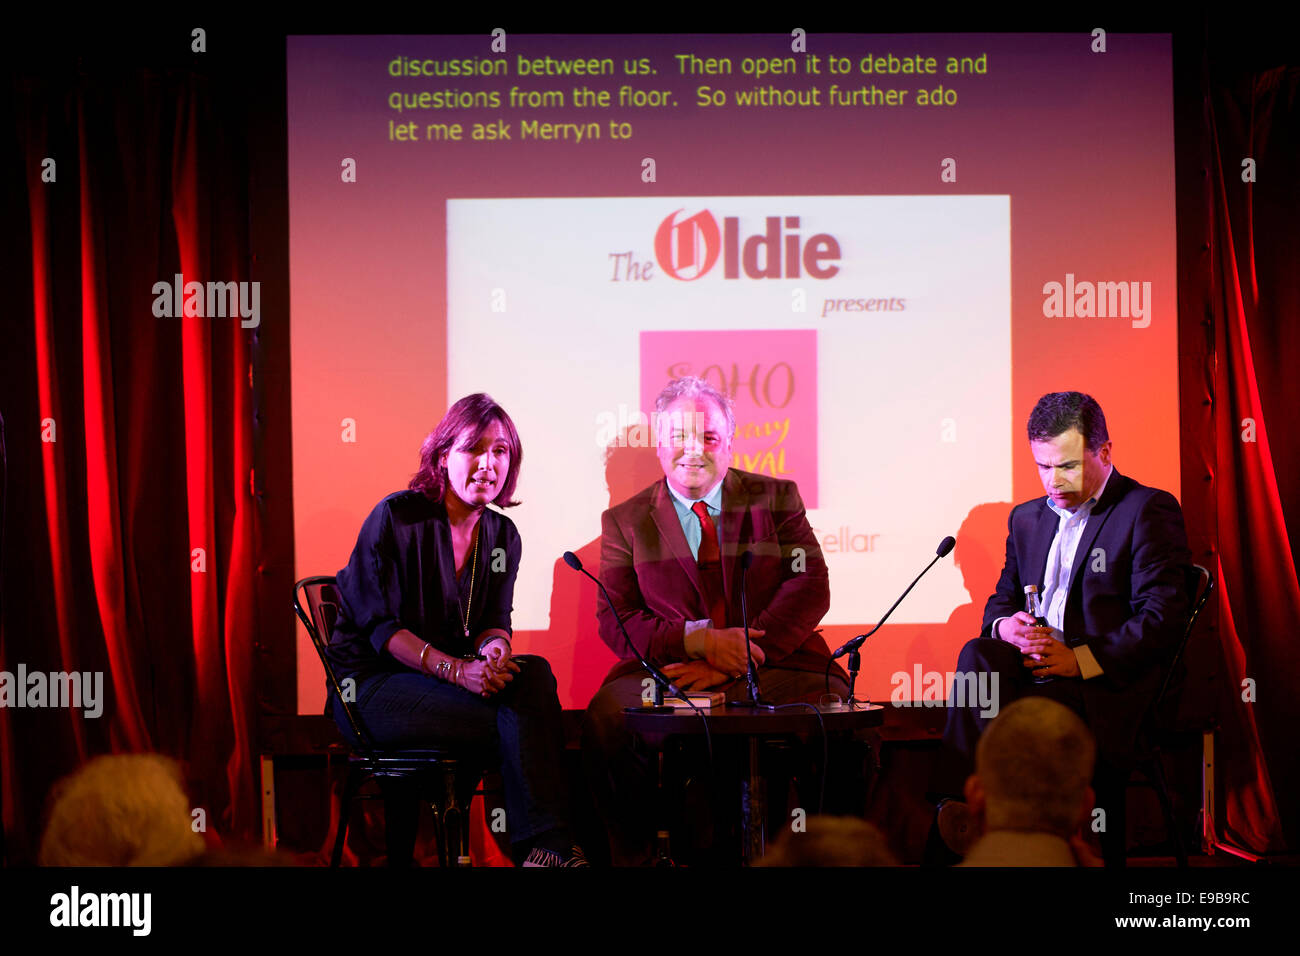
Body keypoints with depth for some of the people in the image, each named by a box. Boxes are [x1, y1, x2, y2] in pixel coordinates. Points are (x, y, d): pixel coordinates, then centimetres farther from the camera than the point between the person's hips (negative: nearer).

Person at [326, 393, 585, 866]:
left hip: (450, 677, 6)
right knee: (522, 718, -29)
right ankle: (546, 841, -23)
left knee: (533, 673, -27)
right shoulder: (397, 518, -10)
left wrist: (494, 648, -19)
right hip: (372, 684, -6)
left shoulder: (502, 535, 9)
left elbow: (494, 622, 8)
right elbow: (378, 626, -14)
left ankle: (546, 846, -31)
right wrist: (456, 670, -27)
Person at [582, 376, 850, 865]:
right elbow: (615, 620, 4)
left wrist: (732, 661, -13)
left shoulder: (777, 499, 14)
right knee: (606, 719, -32)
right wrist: (701, 640, -15)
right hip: (665, 674, 0)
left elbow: (810, 589, 2)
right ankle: (635, 856, -13)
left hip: (775, 667, 0)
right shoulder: (625, 521, 14)